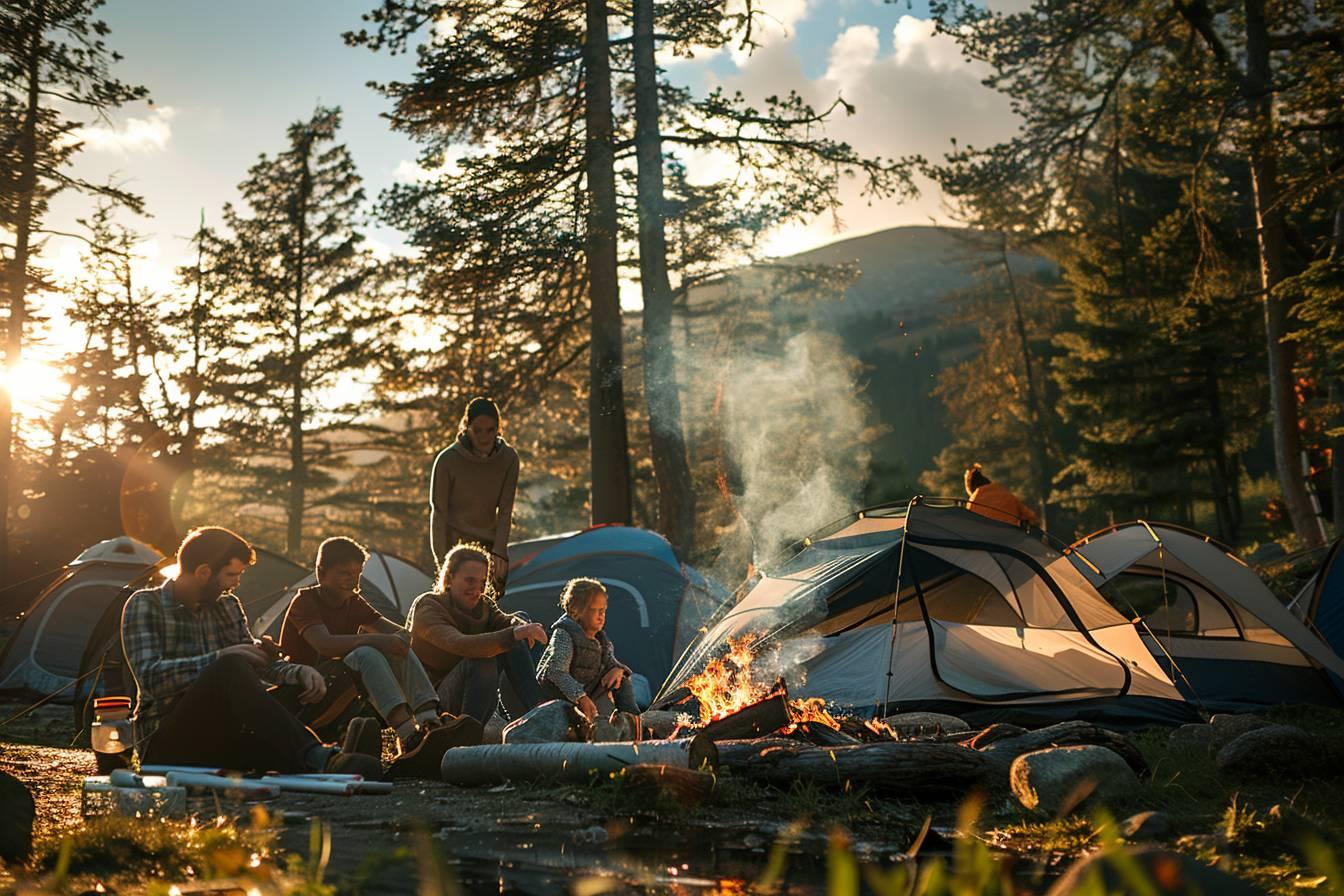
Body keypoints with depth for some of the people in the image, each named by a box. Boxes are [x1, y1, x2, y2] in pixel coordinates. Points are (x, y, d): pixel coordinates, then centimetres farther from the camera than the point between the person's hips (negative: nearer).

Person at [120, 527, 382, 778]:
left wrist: (298, 672, -3)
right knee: (231, 669, -33)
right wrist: (221, 658, -24)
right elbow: (149, 676, -17)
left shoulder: (228, 607, 16)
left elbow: (254, 661, 19)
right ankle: (314, 757, -49)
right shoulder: (145, 605, -4)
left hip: (220, 737, 6)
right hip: (166, 747, -6)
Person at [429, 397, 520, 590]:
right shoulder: (448, 460, -14)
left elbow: (505, 511, -4)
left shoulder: (508, 458, -6)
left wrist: (499, 552, -12)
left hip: (490, 546, 3)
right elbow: (439, 513, -9)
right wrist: (442, 560, -13)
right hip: (455, 546, -3)